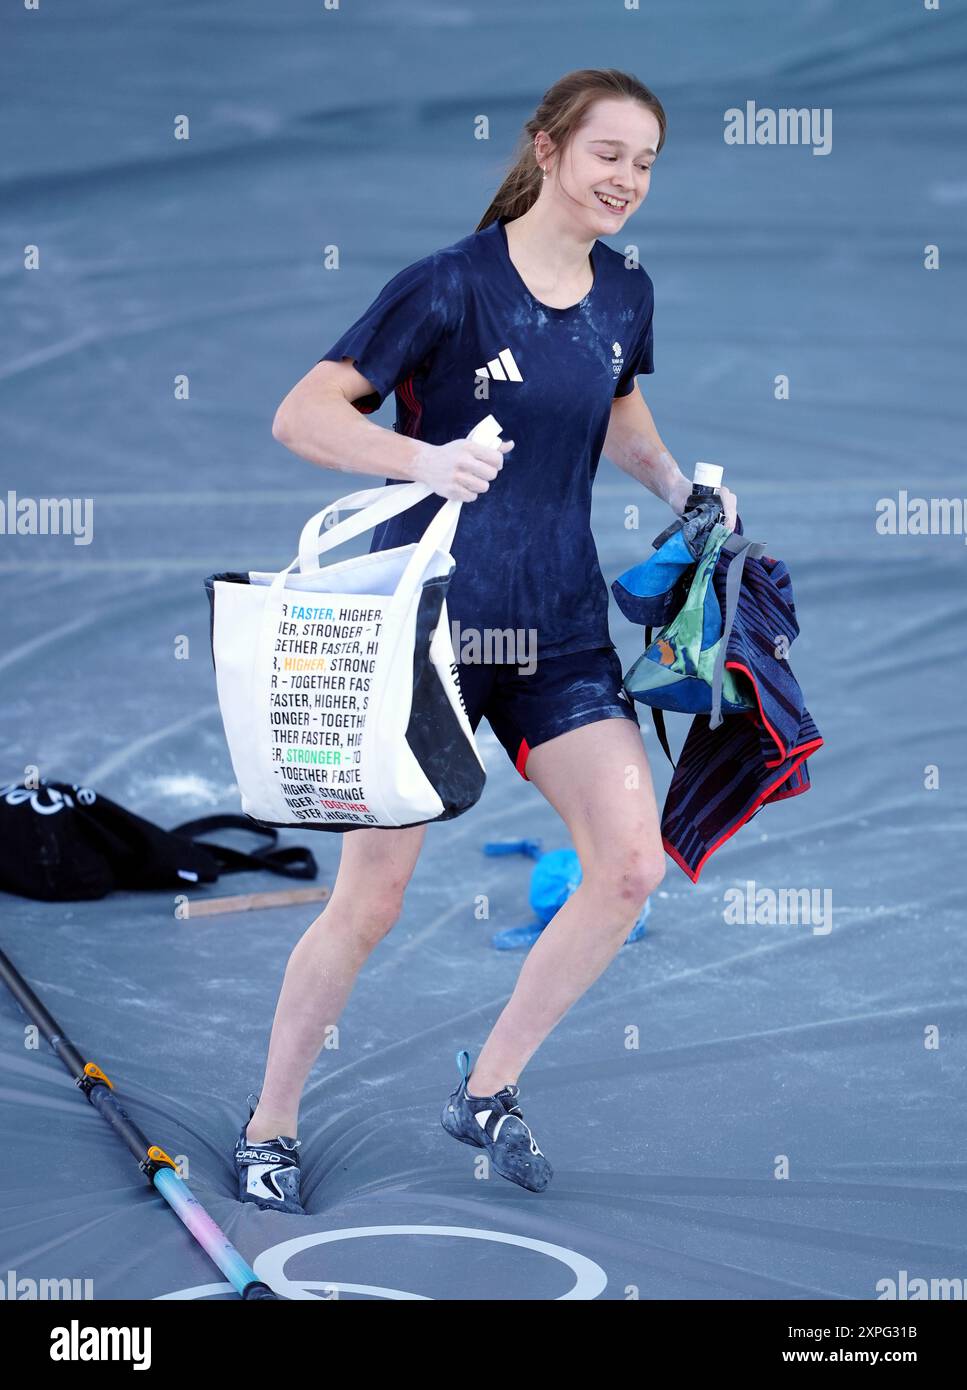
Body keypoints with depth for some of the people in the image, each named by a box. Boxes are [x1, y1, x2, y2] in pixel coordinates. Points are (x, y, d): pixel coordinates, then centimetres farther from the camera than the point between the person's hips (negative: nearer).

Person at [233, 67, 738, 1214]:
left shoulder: (624, 293, 6)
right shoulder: (451, 285, -13)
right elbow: (300, 416, -18)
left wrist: (681, 489, 10)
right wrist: (424, 458, -34)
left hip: (558, 624, 6)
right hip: (428, 612, -5)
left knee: (631, 863, -7)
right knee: (372, 894, -2)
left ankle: (486, 1092, 11)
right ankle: (269, 1126, 17)